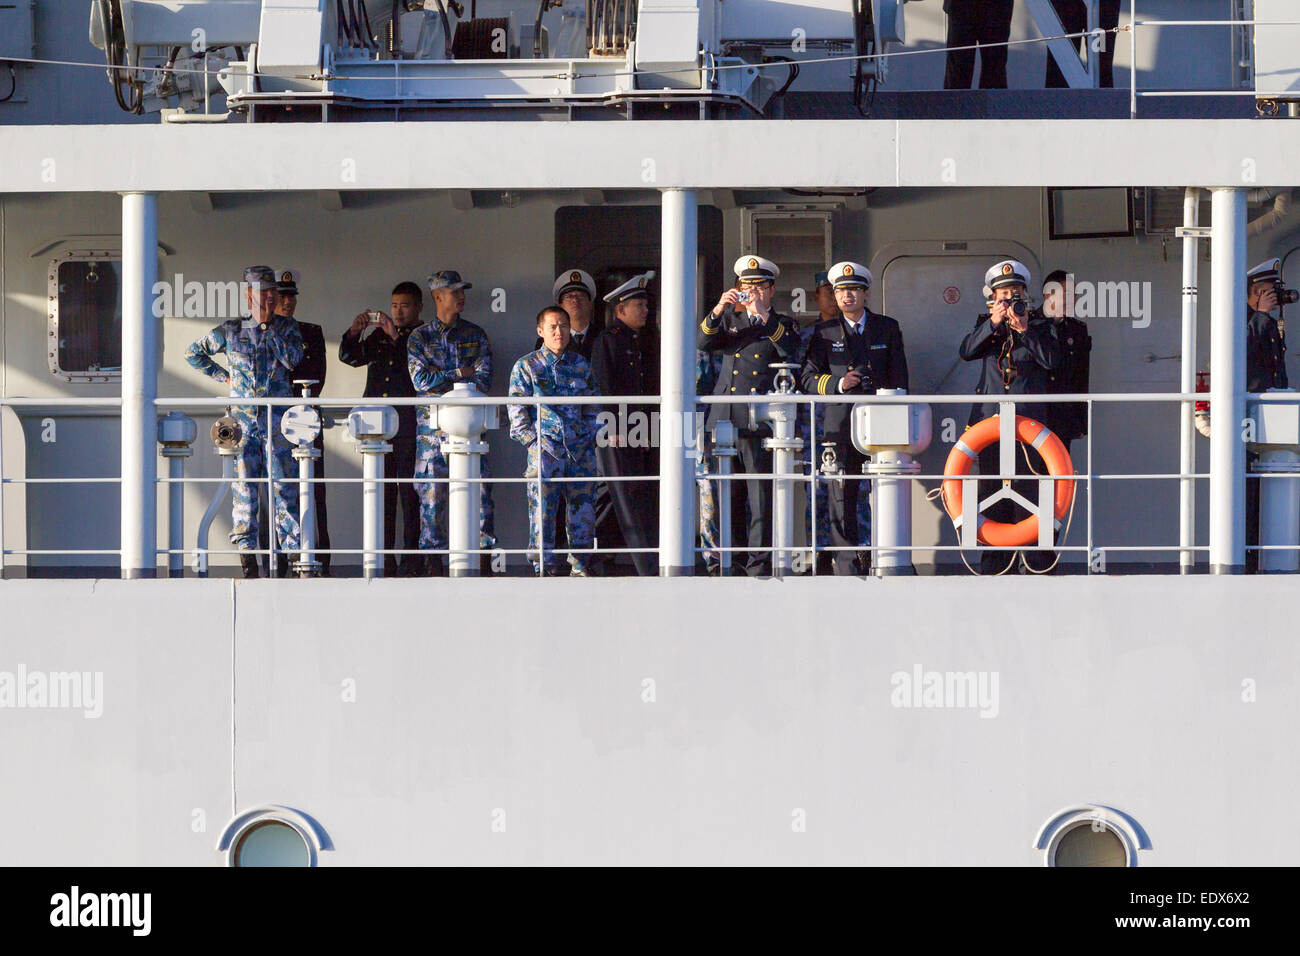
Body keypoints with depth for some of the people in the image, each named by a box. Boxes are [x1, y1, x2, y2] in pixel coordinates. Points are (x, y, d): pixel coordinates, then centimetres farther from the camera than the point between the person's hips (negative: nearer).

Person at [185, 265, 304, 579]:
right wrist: (222, 375, 12)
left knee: (285, 487, -4)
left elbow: (293, 359, -12)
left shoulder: (287, 327, 7)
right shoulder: (231, 331, 9)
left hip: (278, 420, -1)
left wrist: (268, 325, -9)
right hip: (243, 420, 1)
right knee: (244, 488, -1)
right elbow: (194, 353, 21)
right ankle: (247, 556, 2)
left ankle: (288, 553, -1)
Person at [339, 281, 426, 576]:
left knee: (409, 490, -9)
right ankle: (383, 559, 4)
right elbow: (350, 357, 14)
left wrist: (396, 336, -16)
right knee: (381, 489, 2)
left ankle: (412, 558, -7)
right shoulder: (378, 335, 21)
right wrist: (354, 333, -5)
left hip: (409, 422, -5)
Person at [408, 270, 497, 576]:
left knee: (479, 487, -7)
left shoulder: (475, 335, 11)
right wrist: (460, 373, -7)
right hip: (432, 424, -1)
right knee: (432, 490, -3)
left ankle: (483, 552, -4)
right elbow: (420, 380, -5)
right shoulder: (419, 337, 7)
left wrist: (442, 382, -9)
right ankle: (434, 558, 2)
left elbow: (483, 379, 0)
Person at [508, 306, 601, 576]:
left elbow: (592, 407, 20)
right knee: (542, 510, -7)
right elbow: (516, 412, 1)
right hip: (545, 450, -3)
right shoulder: (526, 367, 4)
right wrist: (533, 441, -8)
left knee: (583, 510, 4)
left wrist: (590, 437, 9)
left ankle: (580, 566, 14)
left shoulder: (581, 365, 14)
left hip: (580, 450, 3)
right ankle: (543, 568, -1)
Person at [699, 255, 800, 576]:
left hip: (760, 421, -3)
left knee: (762, 498, -6)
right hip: (724, 422, 3)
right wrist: (718, 311, -12)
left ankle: (759, 565, -3)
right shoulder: (730, 318, 19)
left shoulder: (783, 324, 11)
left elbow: (790, 351, -10)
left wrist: (764, 316, -18)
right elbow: (703, 344, 3)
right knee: (725, 499, 3)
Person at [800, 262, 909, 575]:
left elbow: (899, 378, 11)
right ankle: (847, 561, 0)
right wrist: (839, 384, -9)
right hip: (841, 424, 0)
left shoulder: (888, 328, 11)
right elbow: (808, 378, 9)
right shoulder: (825, 333, 10)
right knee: (842, 494, -3)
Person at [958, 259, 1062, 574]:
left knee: (1029, 486, -7)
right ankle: (996, 557, 8)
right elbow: (966, 352, -2)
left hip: (1028, 417, -2)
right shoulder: (986, 324, 14)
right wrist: (993, 323, -12)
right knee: (992, 487, 3)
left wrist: (1025, 330, -14)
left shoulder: (1039, 324, 9)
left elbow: (1051, 359, -6)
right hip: (990, 418, 2)